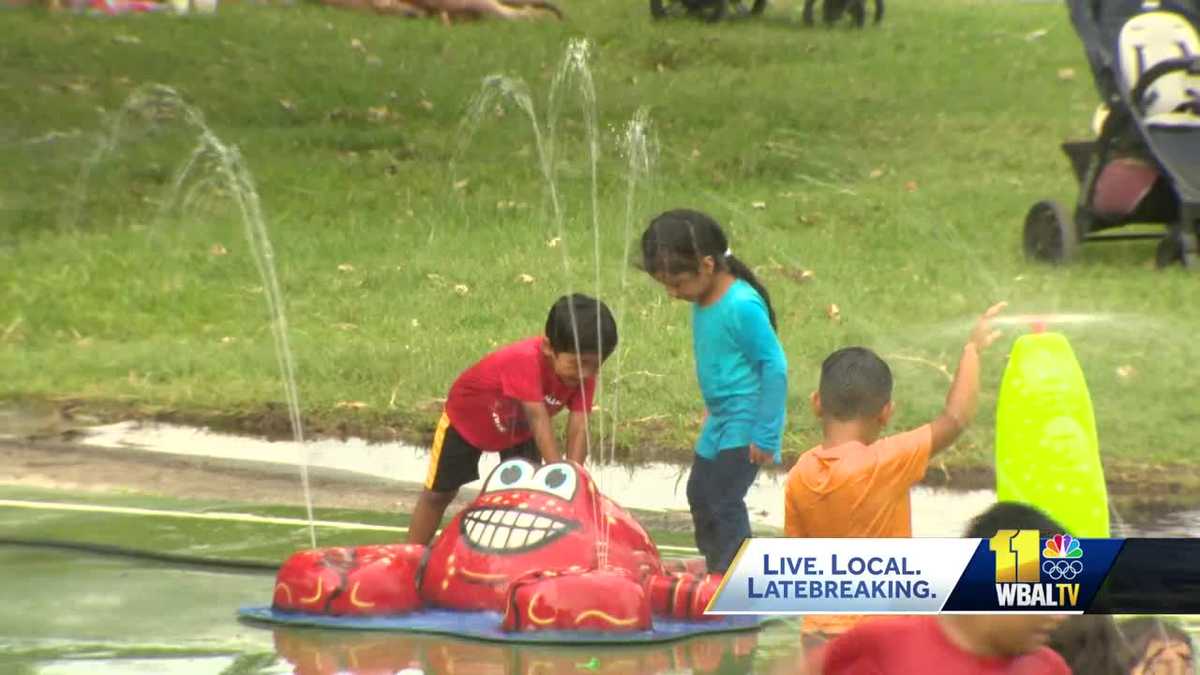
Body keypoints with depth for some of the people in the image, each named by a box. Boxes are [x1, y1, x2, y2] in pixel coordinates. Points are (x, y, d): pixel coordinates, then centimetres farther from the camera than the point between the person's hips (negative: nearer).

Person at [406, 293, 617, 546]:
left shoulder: (584, 373, -30)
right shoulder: (525, 360, -48)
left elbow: (579, 428, -33)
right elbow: (539, 421, -53)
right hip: (467, 416, -5)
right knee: (439, 493, 7)